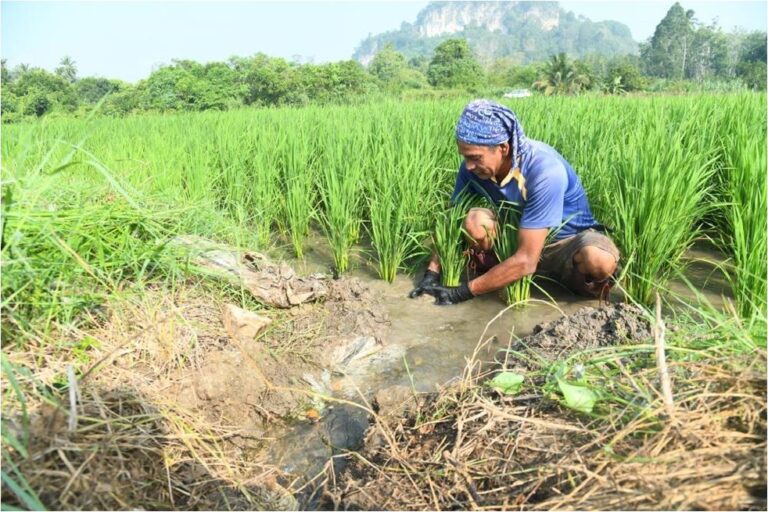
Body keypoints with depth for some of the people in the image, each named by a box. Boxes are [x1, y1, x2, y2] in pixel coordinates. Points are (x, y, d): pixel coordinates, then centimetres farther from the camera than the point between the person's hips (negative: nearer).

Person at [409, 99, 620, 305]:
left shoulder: (544, 170, -33)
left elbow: (525, 261, -34)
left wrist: (463, 292, -31)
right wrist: (432, 274, -18)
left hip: (567, 241, -3)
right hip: (518, 239, 4)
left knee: (599, 260, -39)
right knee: (475, 220, -27)